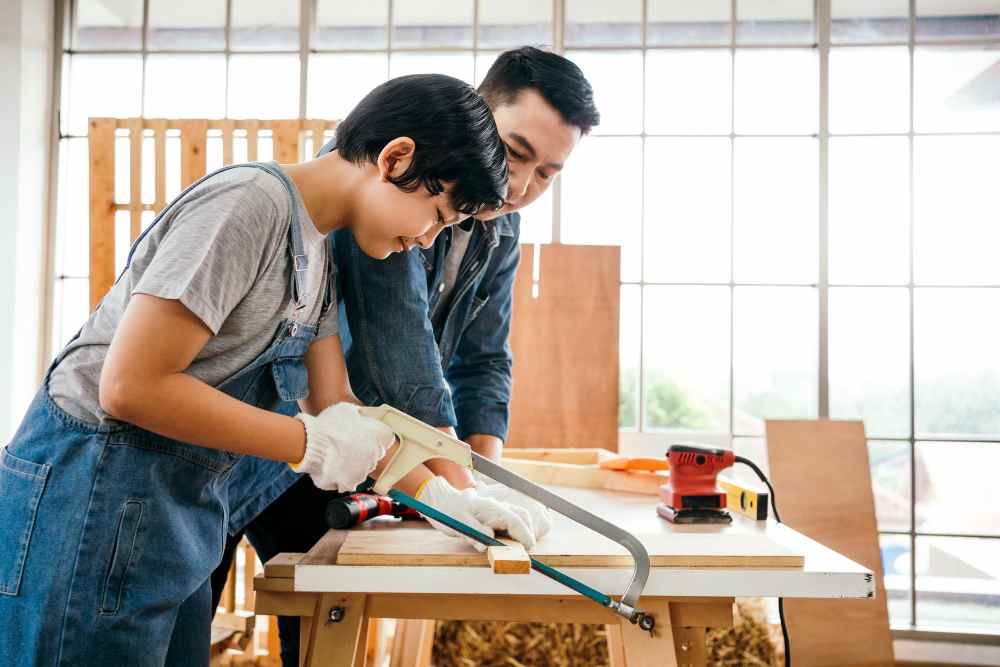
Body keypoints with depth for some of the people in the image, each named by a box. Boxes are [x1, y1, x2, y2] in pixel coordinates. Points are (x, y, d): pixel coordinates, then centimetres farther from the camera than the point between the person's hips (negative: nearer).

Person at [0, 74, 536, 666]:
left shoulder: (319, 256, 10)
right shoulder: (251, 202, -20)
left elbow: (334, 406, 12)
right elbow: (130, 385, -24)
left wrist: (438, 493, 4)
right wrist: (311, 443, -19)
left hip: (185, 507, 9)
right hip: (96, 502, -9)